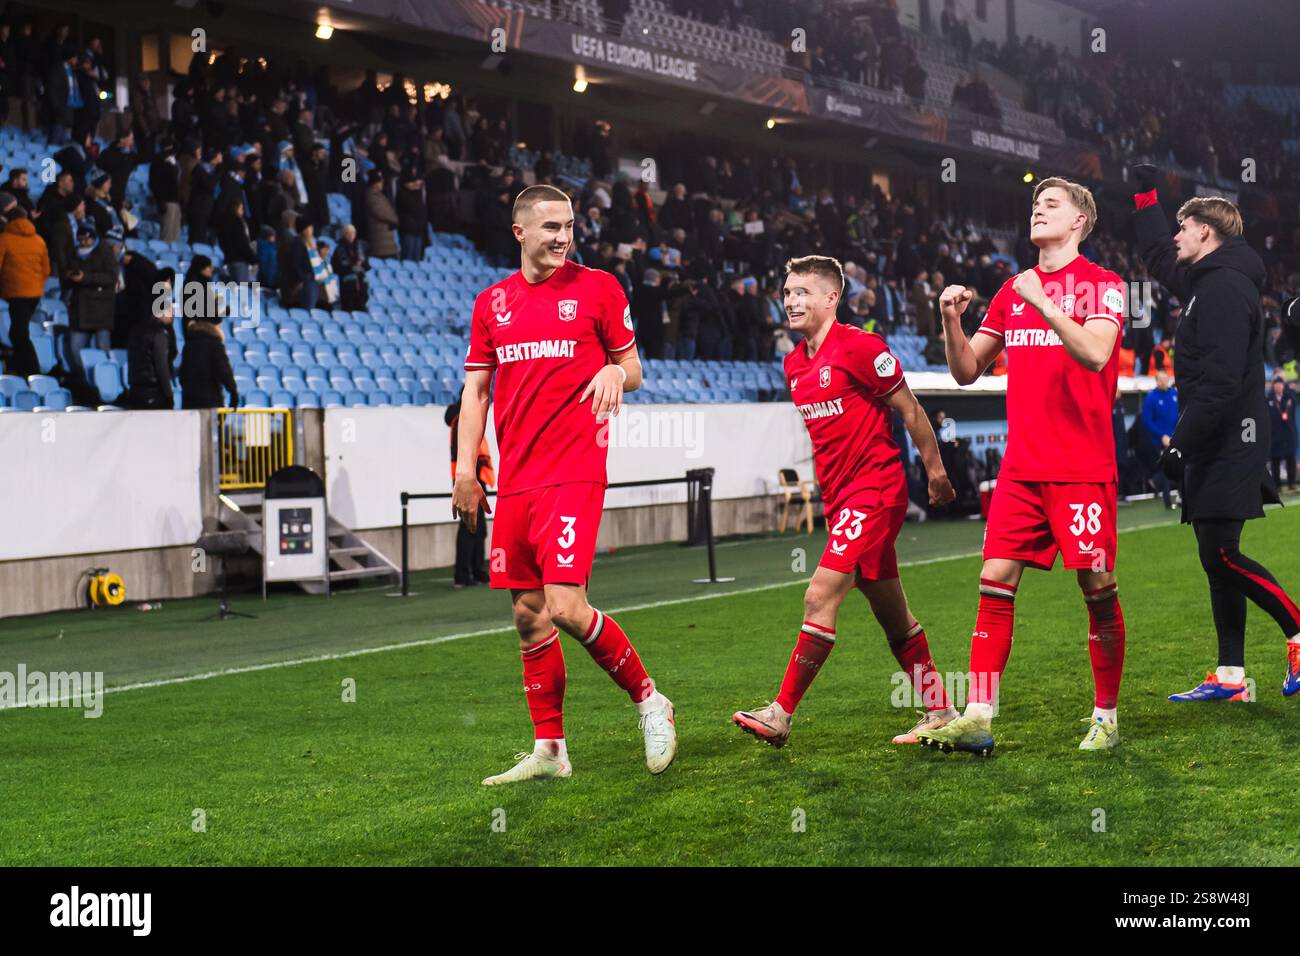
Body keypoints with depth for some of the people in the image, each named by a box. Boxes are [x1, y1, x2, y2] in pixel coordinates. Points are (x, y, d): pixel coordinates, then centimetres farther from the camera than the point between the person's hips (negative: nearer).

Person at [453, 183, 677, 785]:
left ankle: (648, 699, 6)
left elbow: (632, 368, 7)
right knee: (529, 616, 7)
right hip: (515, 481, 5)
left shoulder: (598, 287, 2)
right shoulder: (491, 303, 12)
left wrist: (615, 373, -17)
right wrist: (465, 470, 5)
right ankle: (548, 751, 16)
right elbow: (476, 389, 14)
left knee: (566, 609, -15)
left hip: (574, 474, -5)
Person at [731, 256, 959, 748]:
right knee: (893, 615, 13)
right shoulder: (794, 364, 12)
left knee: (820, 596, -14)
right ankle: (939, 712, 22)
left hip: (874, 491, -9)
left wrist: (935, 471, -4)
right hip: (839, 497, 9)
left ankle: (780, 715, -10)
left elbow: (910, 410, -7)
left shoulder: (859, 346, -12)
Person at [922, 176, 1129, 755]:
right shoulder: (1012, 291, 15)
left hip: (1083, 467, -5)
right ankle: (977, 718, 0)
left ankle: (1106, 717, 12)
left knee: (1097, 588, -1)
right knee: (995, 586, -1)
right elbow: (967, 371, 16)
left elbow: (1095, 355, -19)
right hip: (1021, 465, 5)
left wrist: (1044, 302, -23)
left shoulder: (1102, 284, -2)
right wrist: (951, 319, 0)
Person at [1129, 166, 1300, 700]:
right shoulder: (1206, 281, 16)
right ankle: (1230, 677, 11)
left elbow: (1220, 379, -23)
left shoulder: (1226, 286, -14)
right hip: (1213, 449, 10)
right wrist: (1145, 195, 40)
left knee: (1221, 555, -11)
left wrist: (1183, 442, -22)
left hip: (1227, 449, -10)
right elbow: (1157, 257, 37)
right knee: (1218, 560, 8)